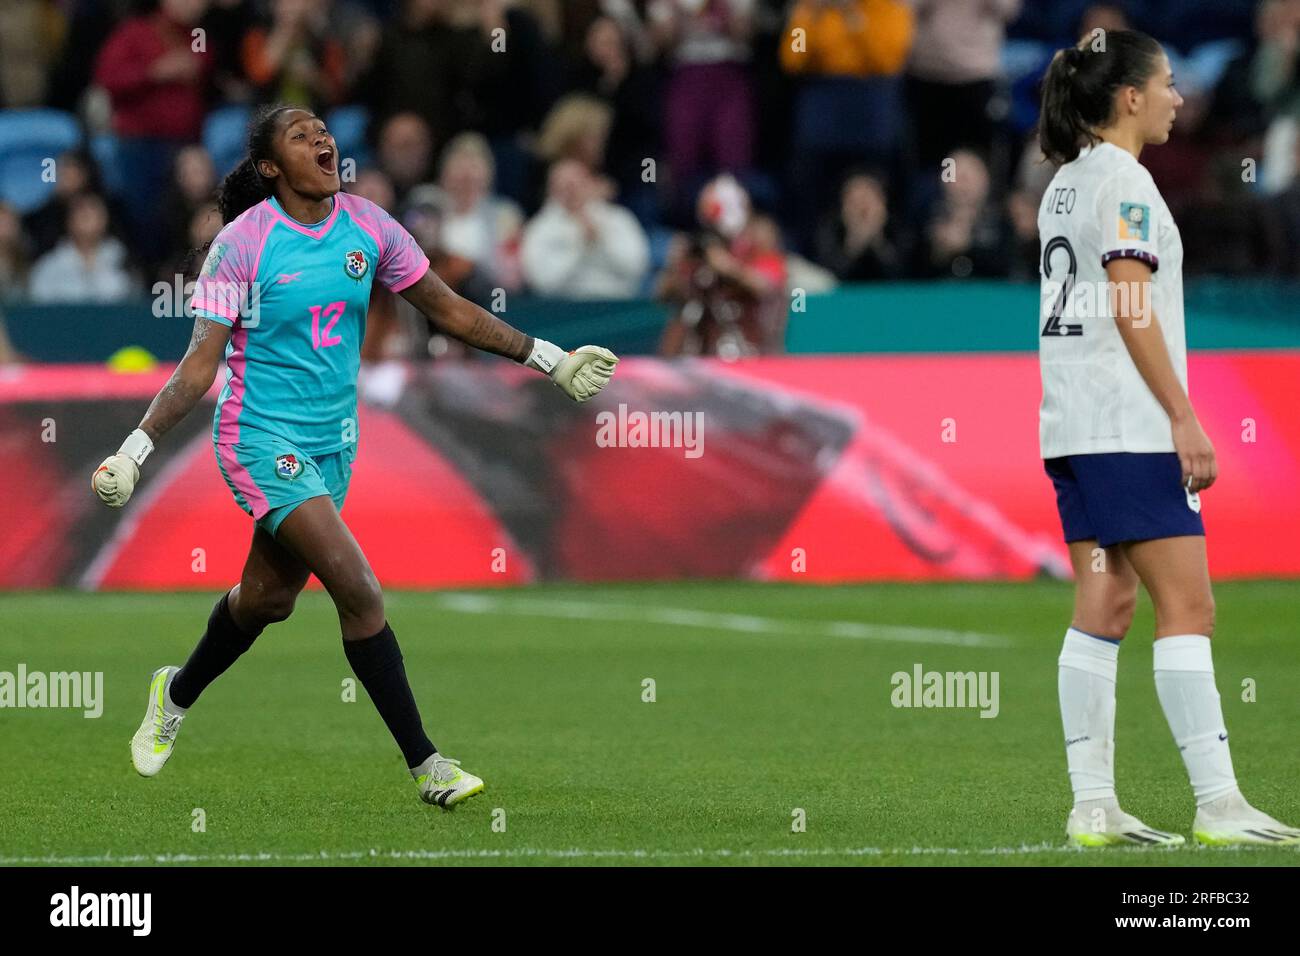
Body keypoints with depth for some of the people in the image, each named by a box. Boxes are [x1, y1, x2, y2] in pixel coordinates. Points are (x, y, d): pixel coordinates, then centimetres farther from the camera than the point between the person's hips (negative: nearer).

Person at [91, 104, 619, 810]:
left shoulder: (368, 227, 0)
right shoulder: (243, 242, -14)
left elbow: (449, 310, 9)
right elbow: (199, 367, -13)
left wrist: (550, 360, 8)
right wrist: (134, 451, -21)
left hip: (332, 442, 6)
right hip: (262, 439, -6)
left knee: (268, 596, 13)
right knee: (359, 589, -17)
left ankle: (176, 695, 43)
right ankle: (425, 765, -11)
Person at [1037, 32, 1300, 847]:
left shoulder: (1066, 184, 17)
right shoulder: (1123, 180, -11)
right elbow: (1130, 308, -18)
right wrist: (1185, 418, -18)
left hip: (1073, 426, 10)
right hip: (1130, 425, -10)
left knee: (1104, 604, 7)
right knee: (1187, 603, -9)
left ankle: (1093, 807, 4)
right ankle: (1219, 804, -11)